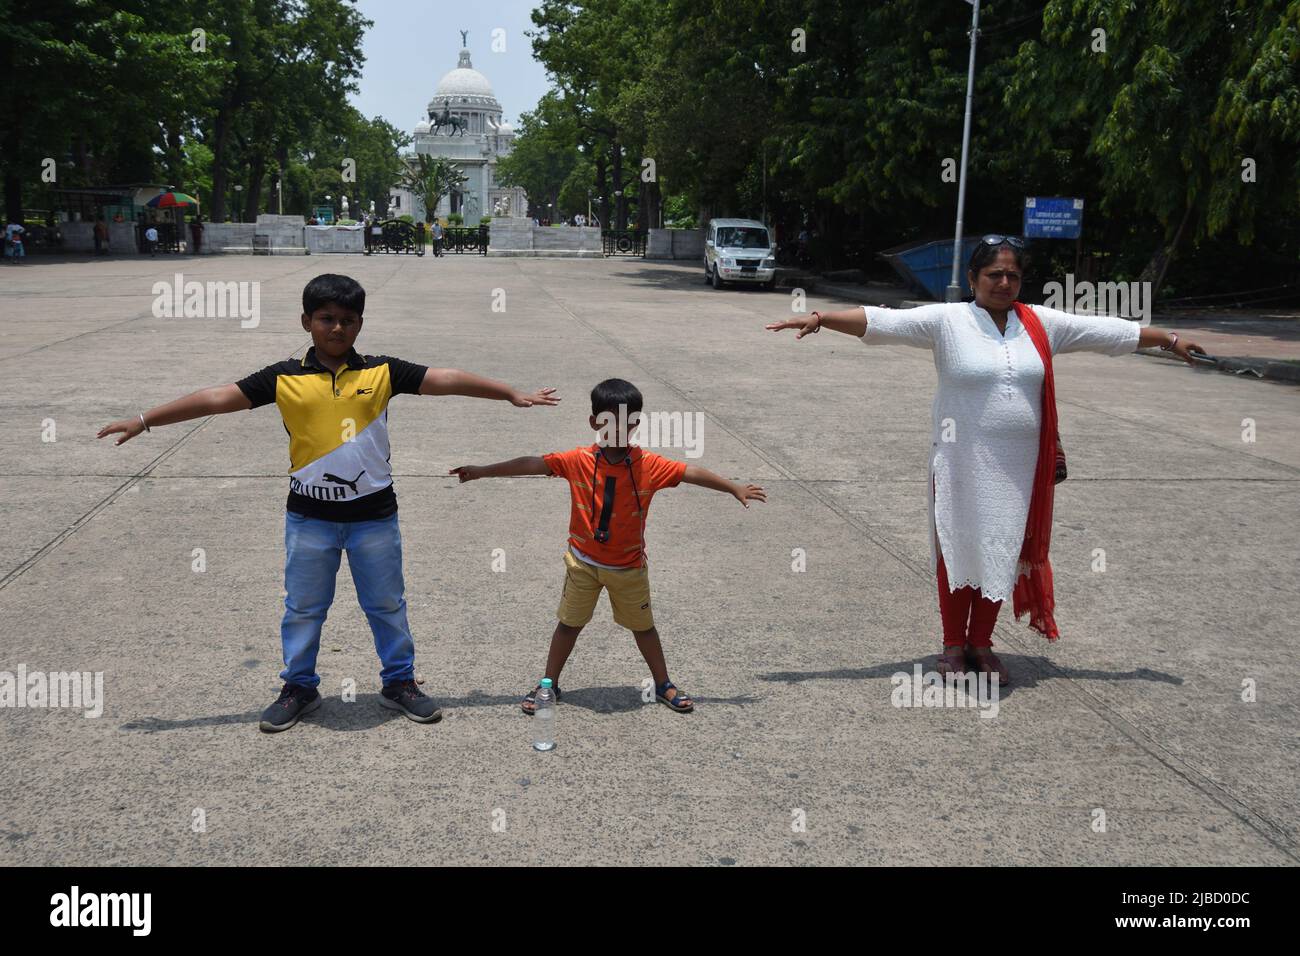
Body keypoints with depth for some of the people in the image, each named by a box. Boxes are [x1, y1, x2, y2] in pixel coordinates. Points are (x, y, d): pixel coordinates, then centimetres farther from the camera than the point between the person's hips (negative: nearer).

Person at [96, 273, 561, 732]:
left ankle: (400, 683, 29)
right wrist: (145, 420, -8)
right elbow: (217, 398, -6)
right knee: (302, 608, 12)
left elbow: (446, 379, -5)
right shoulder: (284, 378, -5)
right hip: (309, 517, 0)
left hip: (374, 515, 0)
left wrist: (512, 394, -8)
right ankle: (299, 688, 29)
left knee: (387, 605, 12)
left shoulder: (382, 372, -4)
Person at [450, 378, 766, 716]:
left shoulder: (649, 465, -15)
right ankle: (548, 685, 27)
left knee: (643, 625, 15)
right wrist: (482, 471, -13)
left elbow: (691, 473, -10)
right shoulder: (578, 461, -15)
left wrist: (734, 488, -9)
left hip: (629, 566, 0)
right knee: (569, 623, 12)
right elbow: (530, 464, -14)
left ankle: (663, 685, 32)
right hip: (584, 561, 0)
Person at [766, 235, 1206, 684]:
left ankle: (981, 643, 27)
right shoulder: (946, 320, -7)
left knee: (1001, 553, 11)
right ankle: (953, 644, 22)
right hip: (961, 465, -3)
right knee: (957, 550, 7)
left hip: (1019, 467, 3)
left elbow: (1110, 330, 12)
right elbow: (880, 321, -15)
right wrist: (819, 318, -25)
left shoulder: (1042, 324, 4)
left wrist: (1168, 339, 18)